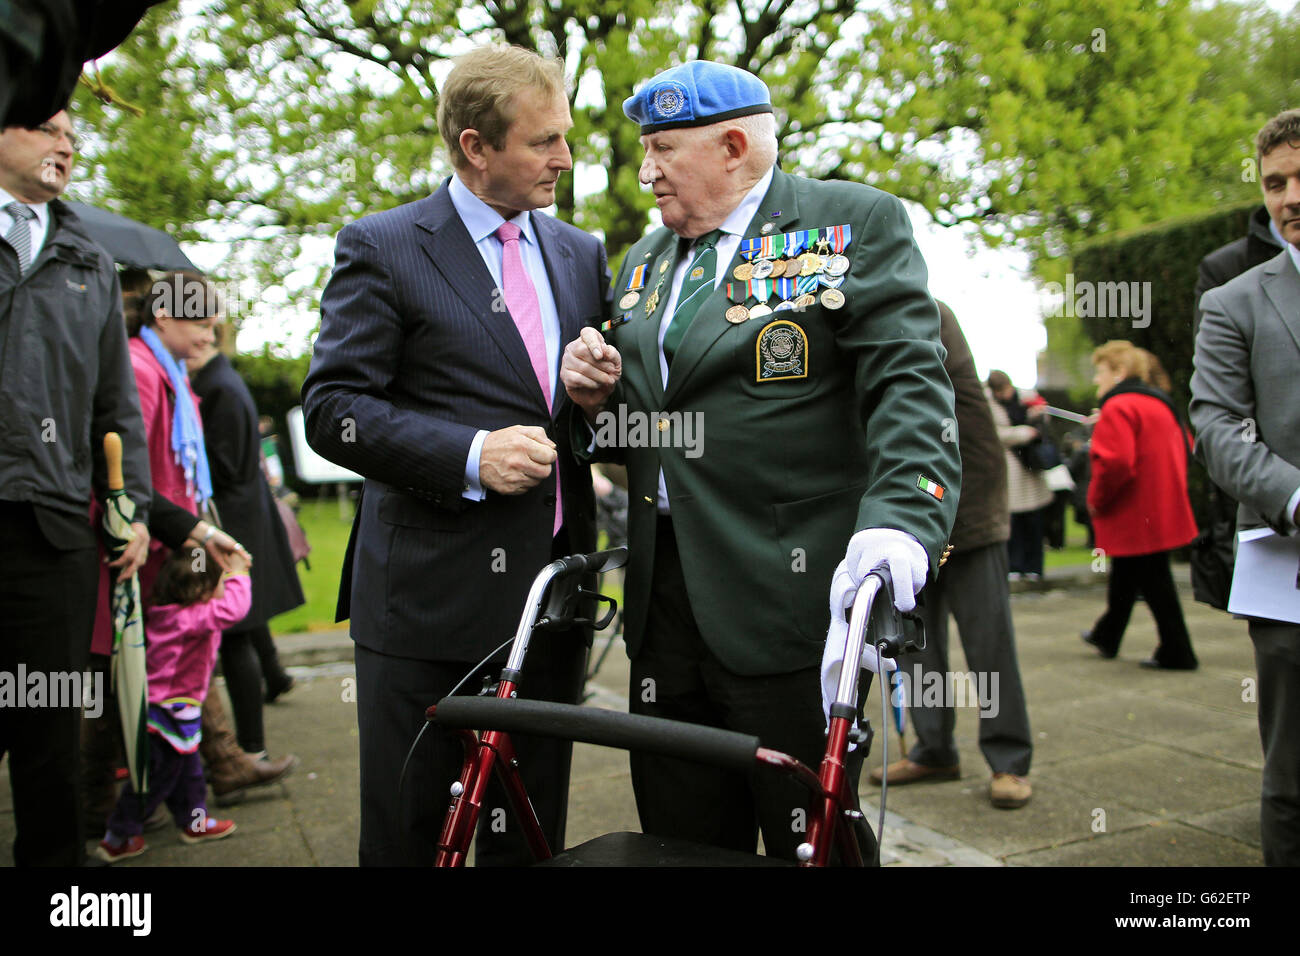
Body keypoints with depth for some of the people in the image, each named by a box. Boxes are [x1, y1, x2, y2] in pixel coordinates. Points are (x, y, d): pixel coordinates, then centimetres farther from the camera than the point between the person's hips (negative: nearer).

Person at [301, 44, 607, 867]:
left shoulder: (581, 254, 14)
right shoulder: (382, 248, -2)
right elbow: (333, 407, -8)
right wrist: (469, 455, -20)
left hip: (552, 593, 5)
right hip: (431, 590, -4)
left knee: (533, 834, 16)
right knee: (406, 833, 7)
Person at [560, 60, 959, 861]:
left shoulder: (856, 222, 0)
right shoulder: (647, 261, 19)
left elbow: (909, 384, -11)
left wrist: (899, 521, -26)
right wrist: (600, 397, 2)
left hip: (793, 595, -5)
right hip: (665, 600, 6)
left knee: (812, 843, 7)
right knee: (679, 844, 14)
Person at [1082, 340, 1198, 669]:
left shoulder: (1119, 407, -18)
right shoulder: (1159, 402, 14)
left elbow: (1115, 461, -30)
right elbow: (1183, 450, 23)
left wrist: (1096, 499, -16)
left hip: (1136, 516, -10)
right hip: (1160, 511, 10)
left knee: (1153, 583, -1)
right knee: (1124, 577, 22)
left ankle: (1176, 653, 7)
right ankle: (1106, 636, 35)